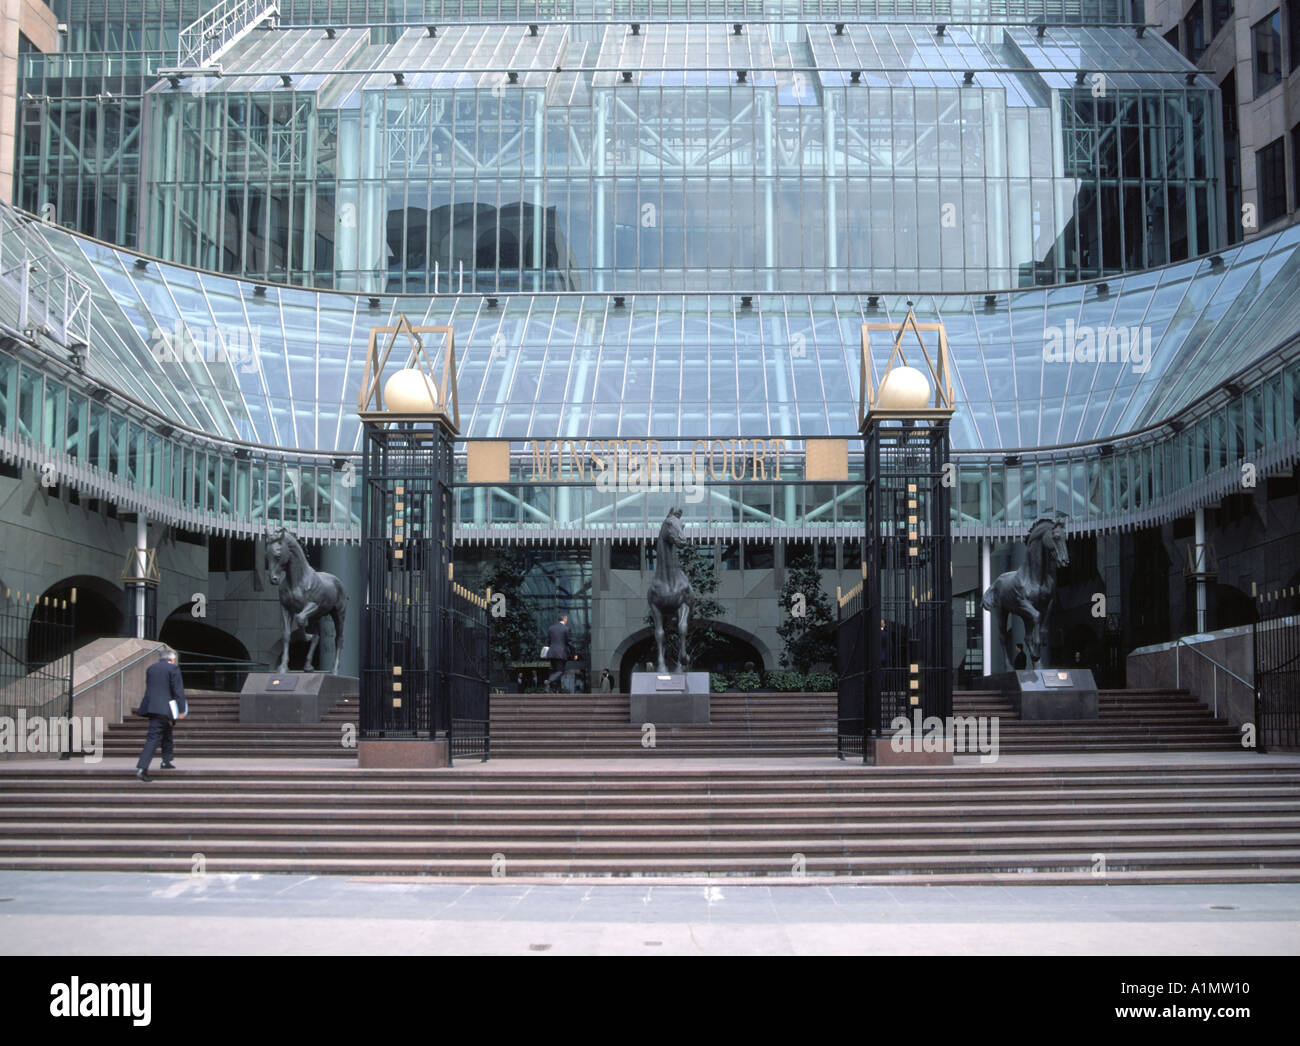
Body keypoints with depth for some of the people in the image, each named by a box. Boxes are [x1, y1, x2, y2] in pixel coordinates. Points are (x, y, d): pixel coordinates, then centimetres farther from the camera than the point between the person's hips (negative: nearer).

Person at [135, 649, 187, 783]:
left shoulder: (151, 668, 14)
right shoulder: (173, 669, -7)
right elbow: (178, 690, -10)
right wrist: (181, 710, -7)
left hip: (151, 705, 7)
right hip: (164, 708, -7)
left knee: (167, 732, 23)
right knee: (154, 737, -7)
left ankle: (166, 761, 32)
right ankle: (142, 768, -16)